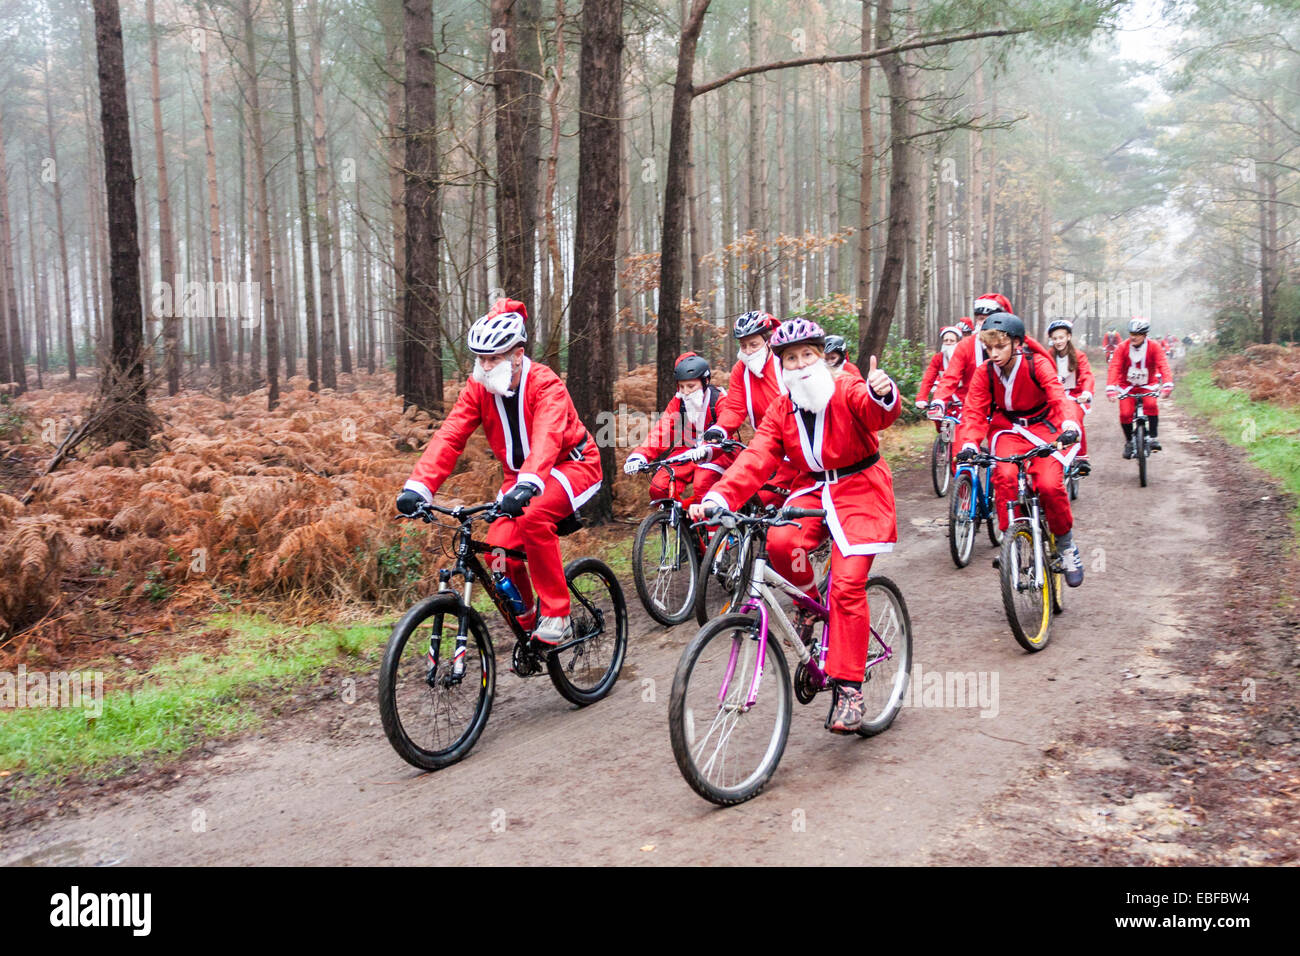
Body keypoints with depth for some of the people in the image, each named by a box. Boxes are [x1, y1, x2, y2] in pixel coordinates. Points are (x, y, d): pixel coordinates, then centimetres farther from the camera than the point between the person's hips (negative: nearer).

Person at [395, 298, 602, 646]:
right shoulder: (478, 388, -9)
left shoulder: (545, 384, -24)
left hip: (571, 464, -5)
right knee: (498, 552, -14)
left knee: (534, 517, -34)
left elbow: (547, 437, -41)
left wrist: (526, 486, -59)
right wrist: (418, 486, -34)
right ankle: (527, 624, 13)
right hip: (519, 473, 5)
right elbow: (448, 437, -19)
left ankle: (556, 615, -21)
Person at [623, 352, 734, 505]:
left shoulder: (719, 399, -14)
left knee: (701, 486, -34)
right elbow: (660, 432, -12)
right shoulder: (678, 402, -2)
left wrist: (706, 451, -51)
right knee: (658, 487, -16)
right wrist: (639, 455, -29)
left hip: (716, 454, -4)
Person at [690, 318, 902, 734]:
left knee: (847, 586, -16)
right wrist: (718, 497, -27)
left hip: (859, 489, -4)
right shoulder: (781, 409, 1)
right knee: (781, 542, -28)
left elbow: (878, 413, -34)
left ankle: (849, 688, -7)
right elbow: (756, 458, -10)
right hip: (814, 491, 4)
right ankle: (809, 603, 3)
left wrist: (883, 395, -60)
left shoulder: (847, 390, -11)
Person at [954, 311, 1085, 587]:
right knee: (1005, 476, -30)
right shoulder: (985, 373, -8)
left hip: (1044, 428, -2)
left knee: (1050, 485, -23)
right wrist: (969, 444, -32)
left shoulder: (1037, 364, -15)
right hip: (1008, 430, 2)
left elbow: (1058, 396, -27)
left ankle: (1067, 546, 2)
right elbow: (974, 411, -13)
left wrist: (1070, 424, -49)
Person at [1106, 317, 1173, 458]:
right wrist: (1110, 389, -38)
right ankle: (1129, 441, 7)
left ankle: (1153, 437, -15)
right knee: (1125, 413, -17)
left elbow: (1163, 366, -24)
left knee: (1151, 405, -29)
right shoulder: (1122, 348, -16)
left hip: (1147, 385, 0)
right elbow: (1114, 368, -24)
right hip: (1127, 385, 0)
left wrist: (1167, 385, -39)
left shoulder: (1154, 347, -15)